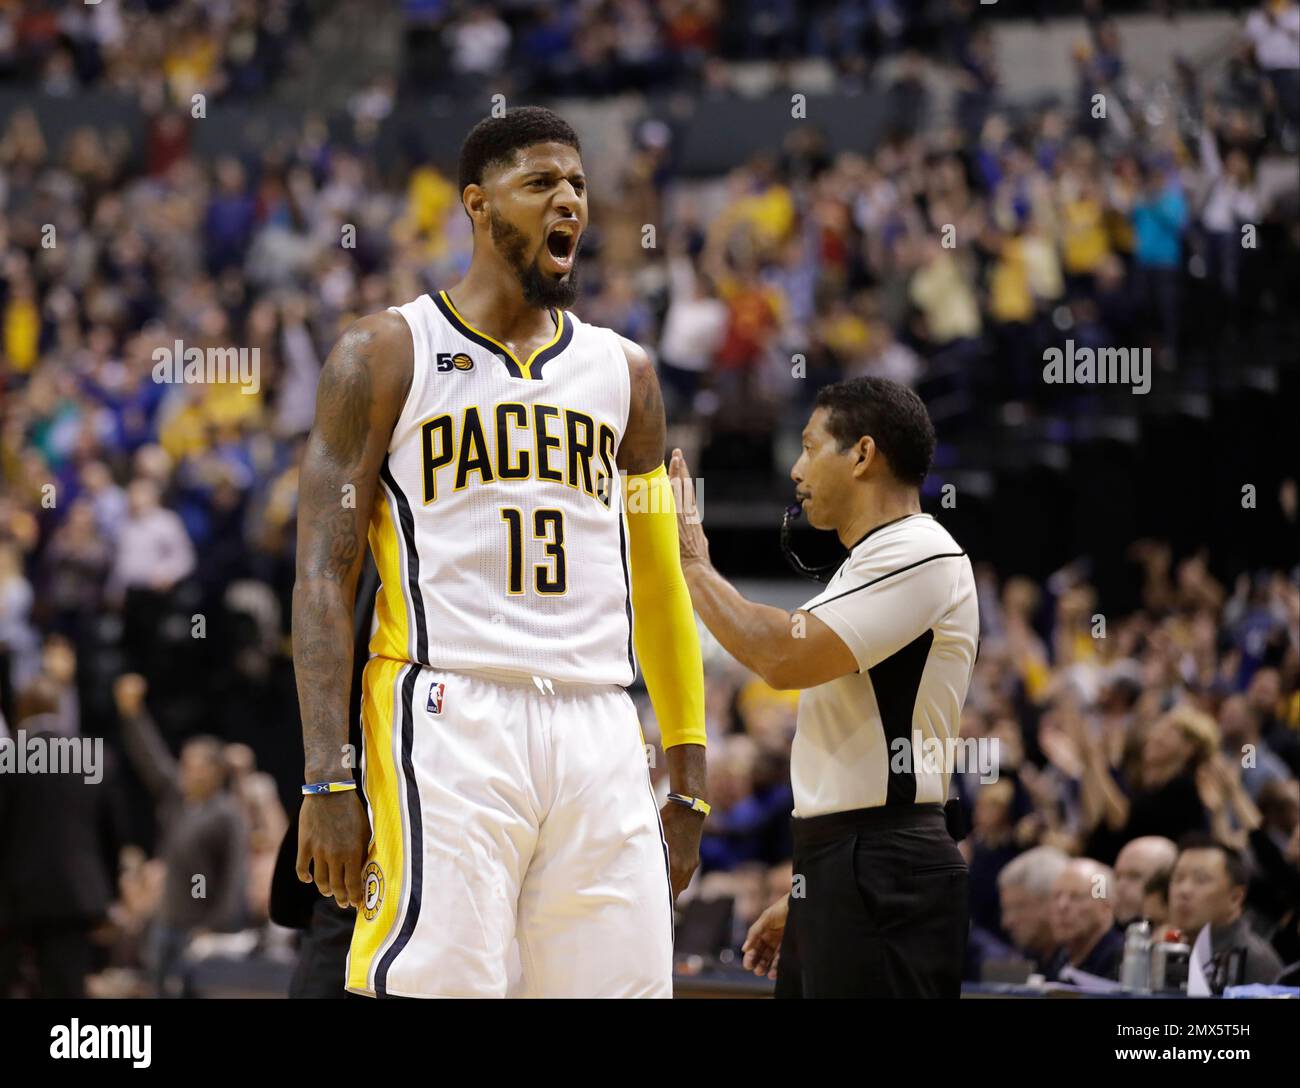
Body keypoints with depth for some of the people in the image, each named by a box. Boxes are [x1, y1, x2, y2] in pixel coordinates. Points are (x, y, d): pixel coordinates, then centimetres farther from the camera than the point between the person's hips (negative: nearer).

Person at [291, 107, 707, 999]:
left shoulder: (624, 372, 18)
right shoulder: (387, 355, 4)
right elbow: (324, 577, -1)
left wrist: (688, 785, 15)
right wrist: (327, 782, -11)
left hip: (599, 731, 4)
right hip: (447, 721, -4)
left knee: (622, 981, -1)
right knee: (438, 985, -13)